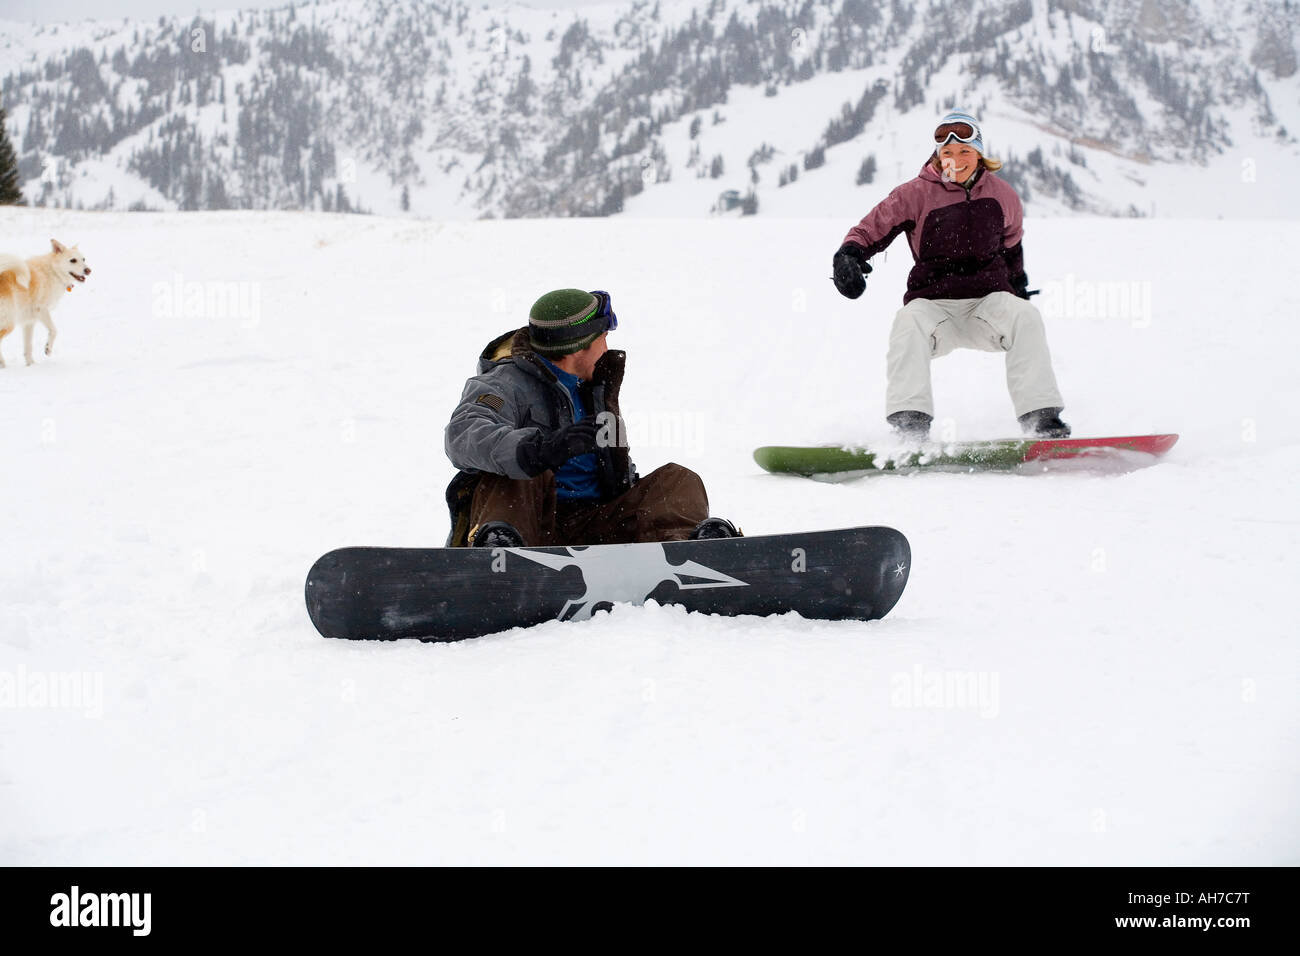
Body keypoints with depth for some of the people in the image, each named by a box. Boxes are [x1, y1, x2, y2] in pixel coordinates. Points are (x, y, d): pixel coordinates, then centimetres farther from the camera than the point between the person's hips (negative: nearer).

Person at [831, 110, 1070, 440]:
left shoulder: (1002, 195, 7)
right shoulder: (917, 193, -2)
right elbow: (871, 229, -1)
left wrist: (1018, 283, 34)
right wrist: (848, 256, -21)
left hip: (989, 299, 2)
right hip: (933, 302, -2)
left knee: (1025, 316, -29)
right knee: (909, 323, -35)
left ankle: (1042, 419, -30)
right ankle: (909, 423, -40)